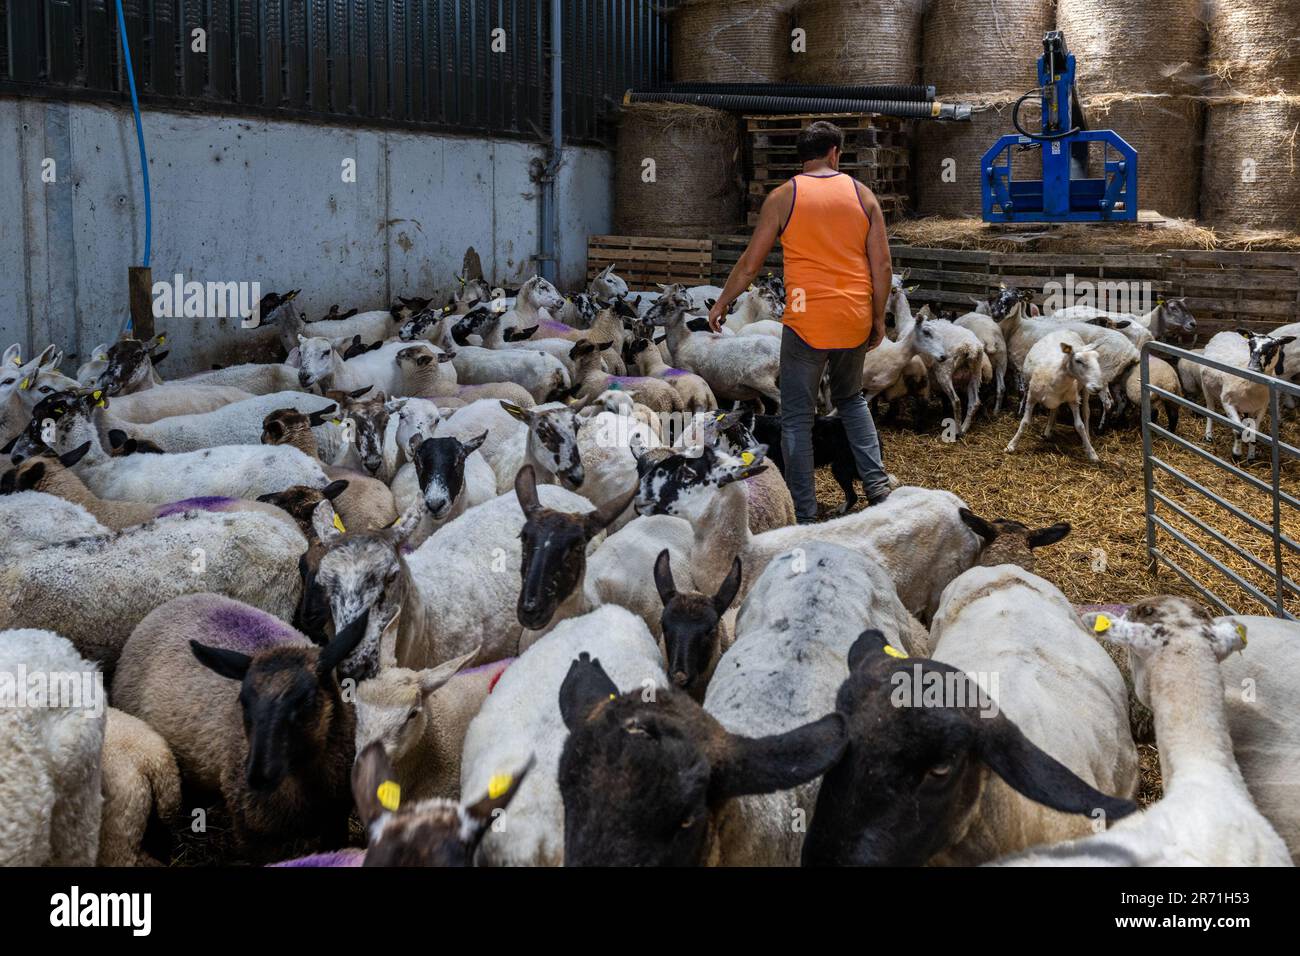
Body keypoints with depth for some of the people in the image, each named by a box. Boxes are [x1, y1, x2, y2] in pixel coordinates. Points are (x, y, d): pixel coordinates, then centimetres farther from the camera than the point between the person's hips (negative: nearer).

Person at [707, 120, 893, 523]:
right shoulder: (862, 194, 5)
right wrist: (878, 319, 13)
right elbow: (882, 266, 2)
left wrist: (721, 304, 16)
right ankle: (877, 485, 16)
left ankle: (803, 515, 5)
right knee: (851, 399, 26)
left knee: (797, 418, 5)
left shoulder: (783, 197, -2)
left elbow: (750, 265, 2)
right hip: (855, 320, 3)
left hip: (806, 322, -3)